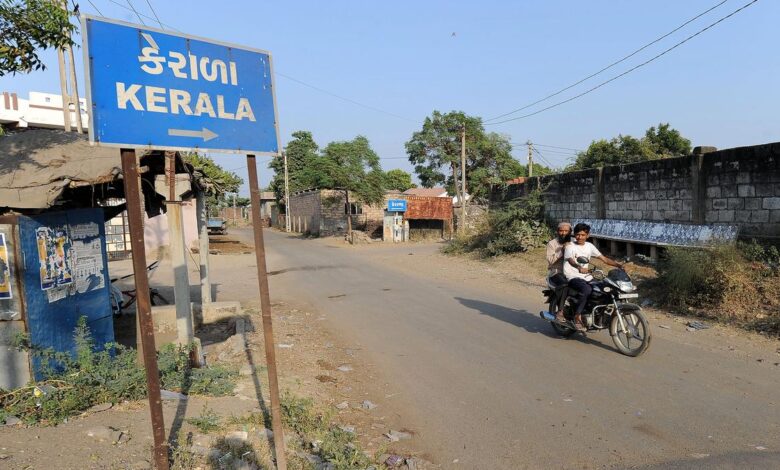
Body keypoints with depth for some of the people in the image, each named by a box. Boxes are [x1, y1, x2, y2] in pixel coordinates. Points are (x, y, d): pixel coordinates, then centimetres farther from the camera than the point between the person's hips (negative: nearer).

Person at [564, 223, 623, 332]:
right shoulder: (570, 246, -3)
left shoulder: (589, 246, 14)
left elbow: (604, 259, 12)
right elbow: (570, 260, -22)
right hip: (573, 277, -6)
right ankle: (577, 317, -26)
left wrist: (617, 264, -5)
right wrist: (579, 267, -44)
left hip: (586, 277, 6)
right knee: (587, 290, -34)